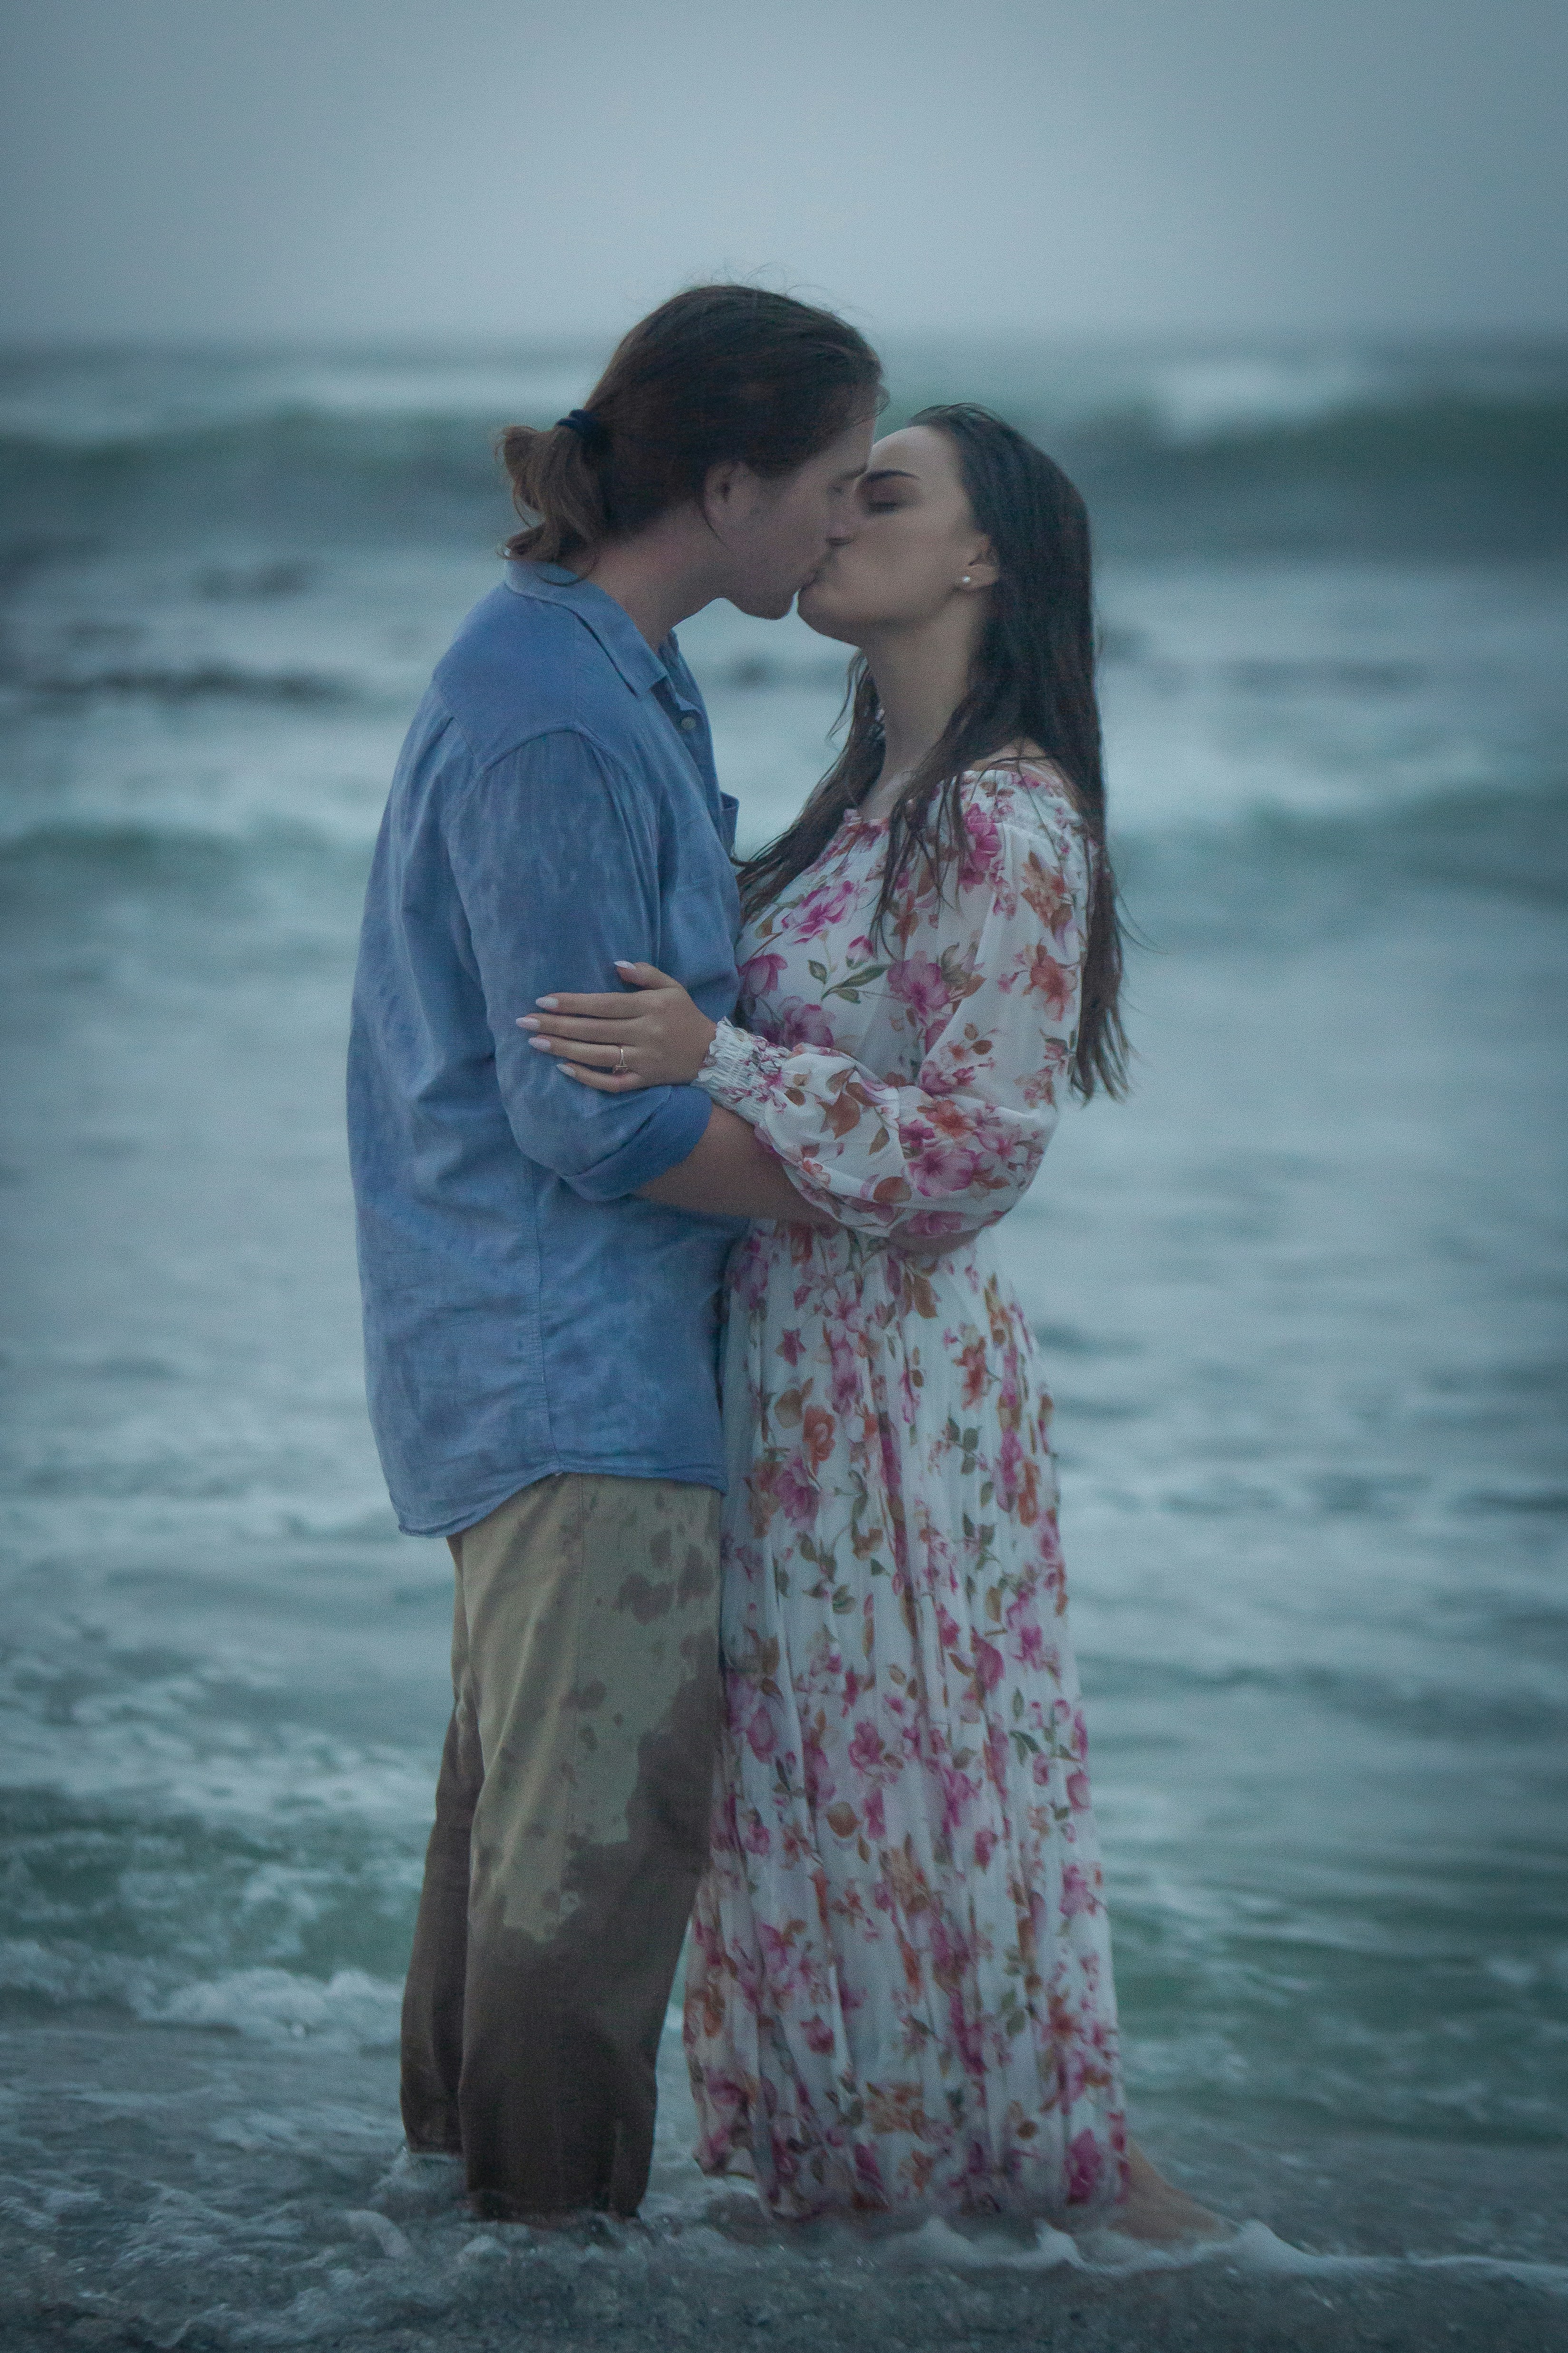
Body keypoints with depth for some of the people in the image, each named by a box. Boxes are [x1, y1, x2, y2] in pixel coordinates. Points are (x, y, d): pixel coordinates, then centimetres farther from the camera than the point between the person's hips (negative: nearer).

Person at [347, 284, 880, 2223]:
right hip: (569, 1354, -11)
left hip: (535, 1348, 11)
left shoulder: (602, 676, 10)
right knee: (605, 1810, -4)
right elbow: (596, 1122, -22)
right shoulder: (556, 722, -23)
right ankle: (554, 2229, 4)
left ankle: (462, 2157, 32)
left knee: (524, 1772, 20)